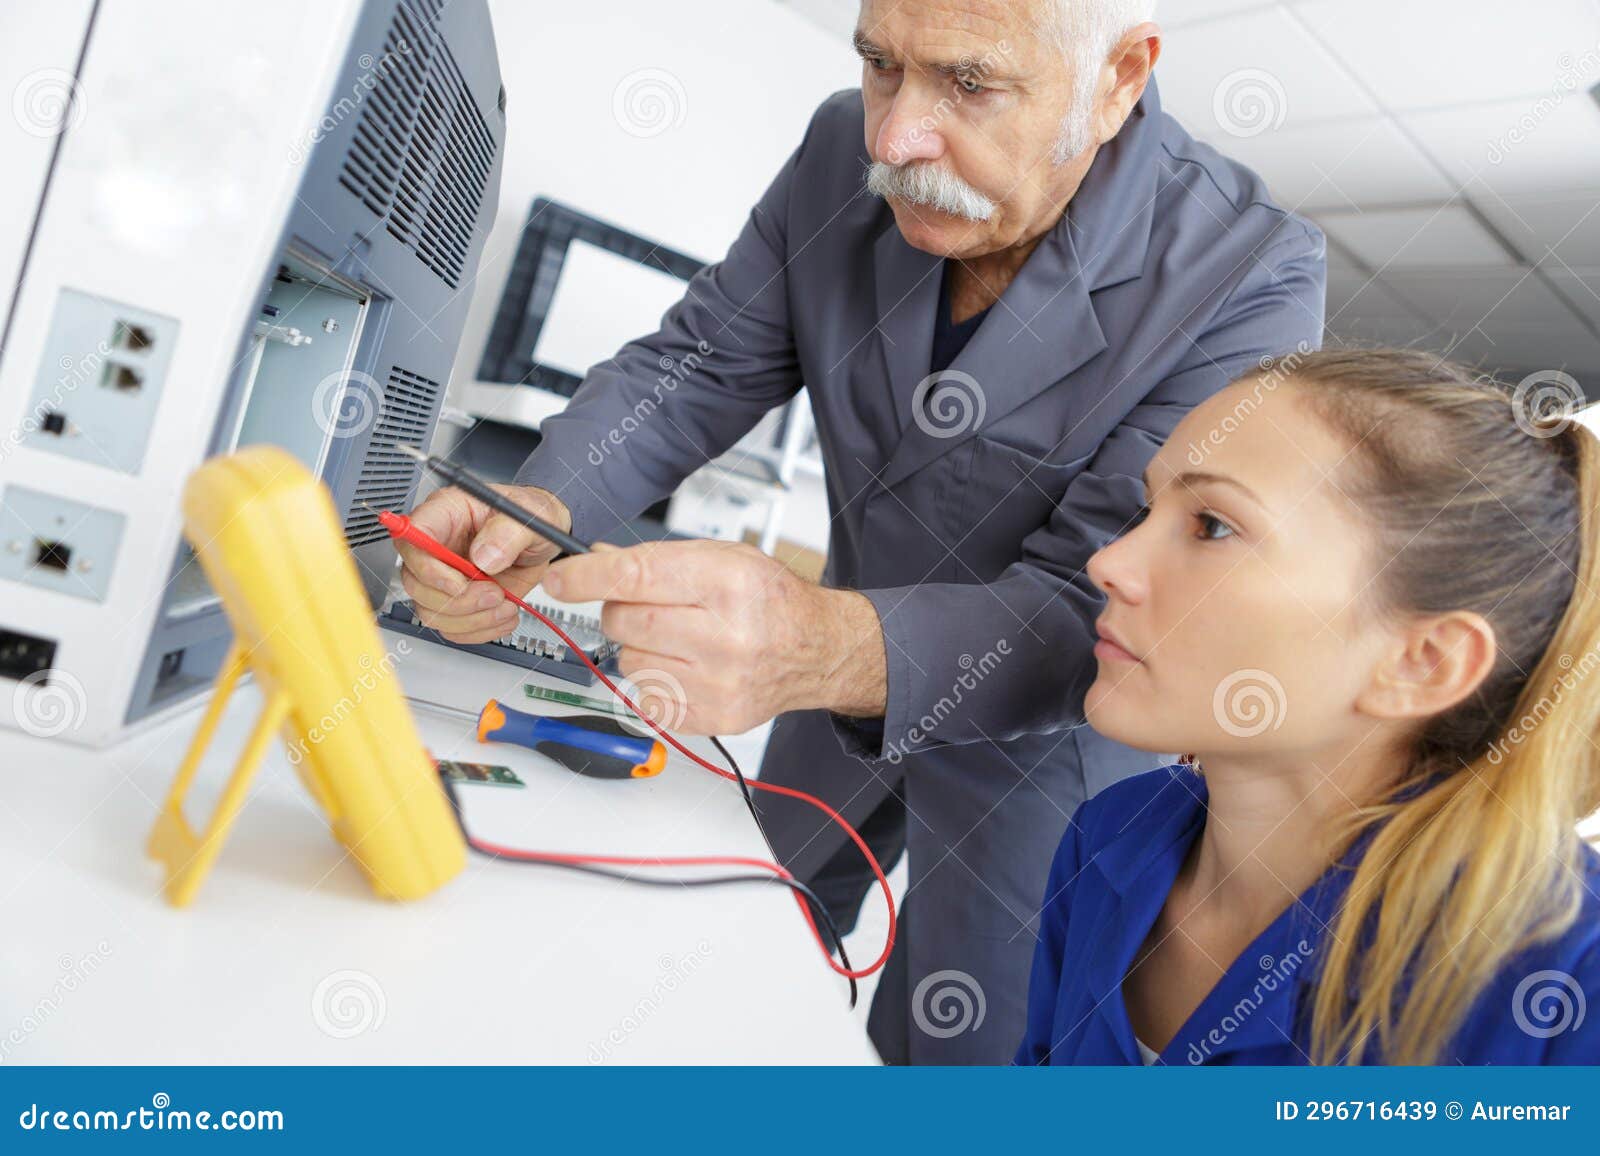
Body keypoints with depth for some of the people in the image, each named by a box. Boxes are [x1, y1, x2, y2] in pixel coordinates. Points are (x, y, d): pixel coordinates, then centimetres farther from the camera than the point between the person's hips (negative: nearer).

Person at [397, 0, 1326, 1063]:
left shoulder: (1249, 284, -29)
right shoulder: (847, 153, -14)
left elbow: (1093, 615, -31)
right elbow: (696, 365, -10)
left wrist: (828, 649, -51)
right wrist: (540, 510, -30)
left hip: (1038, 752, -3)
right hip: (844, 694, 4)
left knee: (949, 1051, 16)